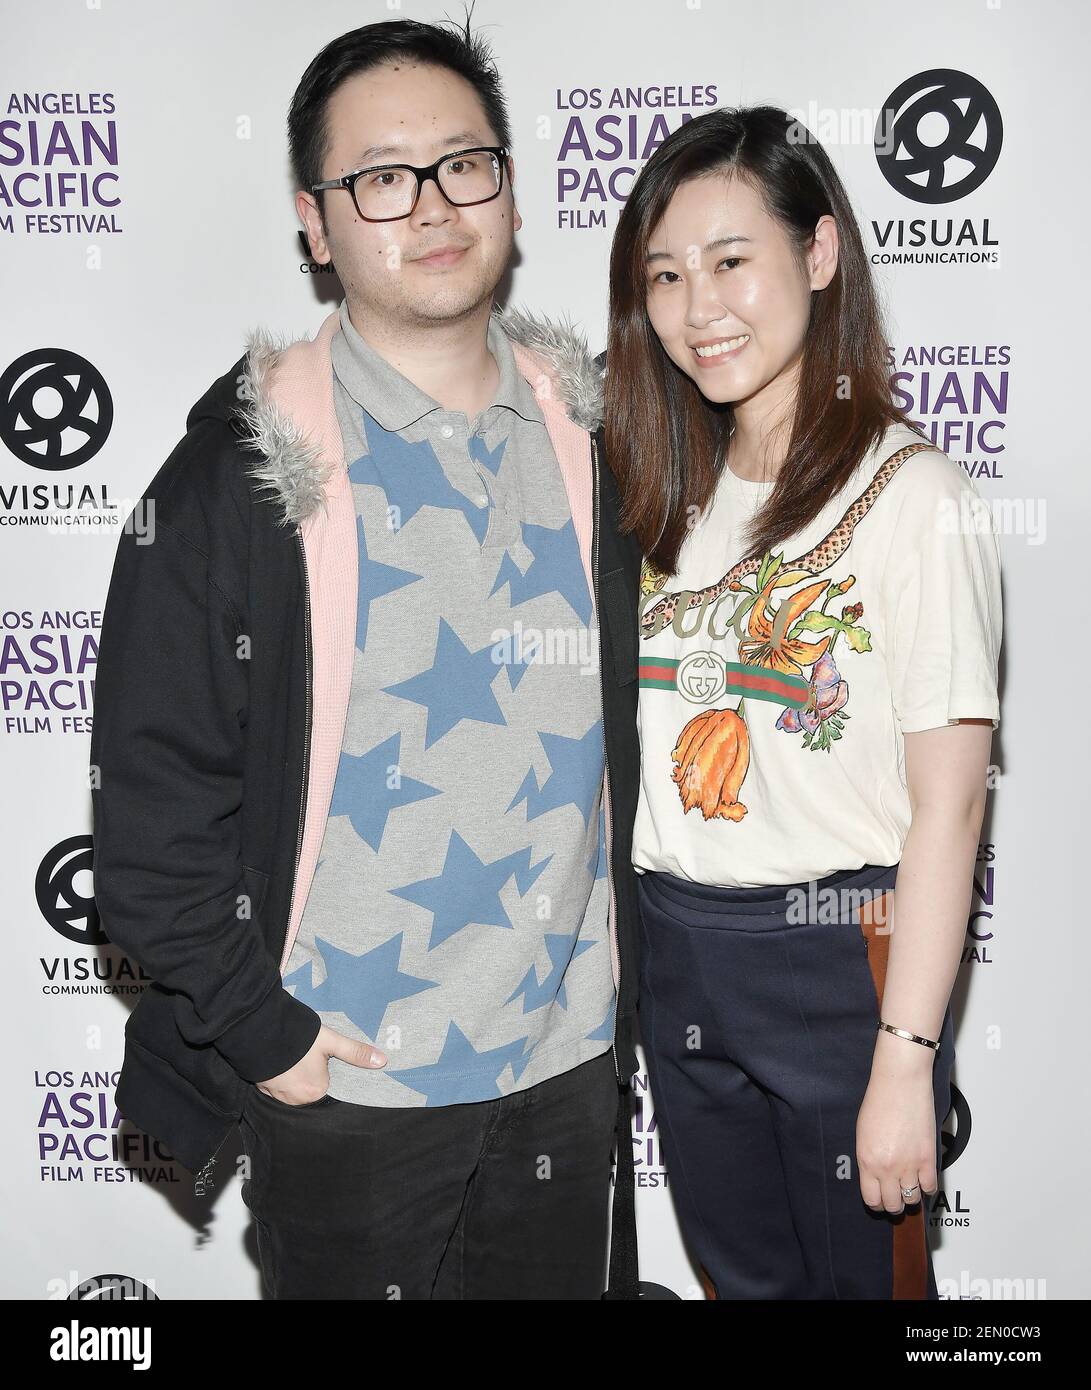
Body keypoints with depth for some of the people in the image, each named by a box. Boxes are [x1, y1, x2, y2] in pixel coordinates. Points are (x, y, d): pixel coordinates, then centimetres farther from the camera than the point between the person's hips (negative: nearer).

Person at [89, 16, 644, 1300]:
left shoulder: (588, 434, 2)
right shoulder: (243, 472, -11)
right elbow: (153, 789, -10)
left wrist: (626, 984, 9)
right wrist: (260, 1032, -11)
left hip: (570, 1059, 4)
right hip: (341, 1080, -3)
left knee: (570, 1281, 21)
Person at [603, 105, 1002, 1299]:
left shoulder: (914, 498, -14)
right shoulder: (674, 498, 6)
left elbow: (947, 804, -17)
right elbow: (650, 745, 10)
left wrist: (905, 1062, -18)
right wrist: (638, 950, 6)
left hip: (841, 960, -6)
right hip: (677, 958, 6)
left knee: (863, 1272, 14)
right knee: (740, 1276, 21)